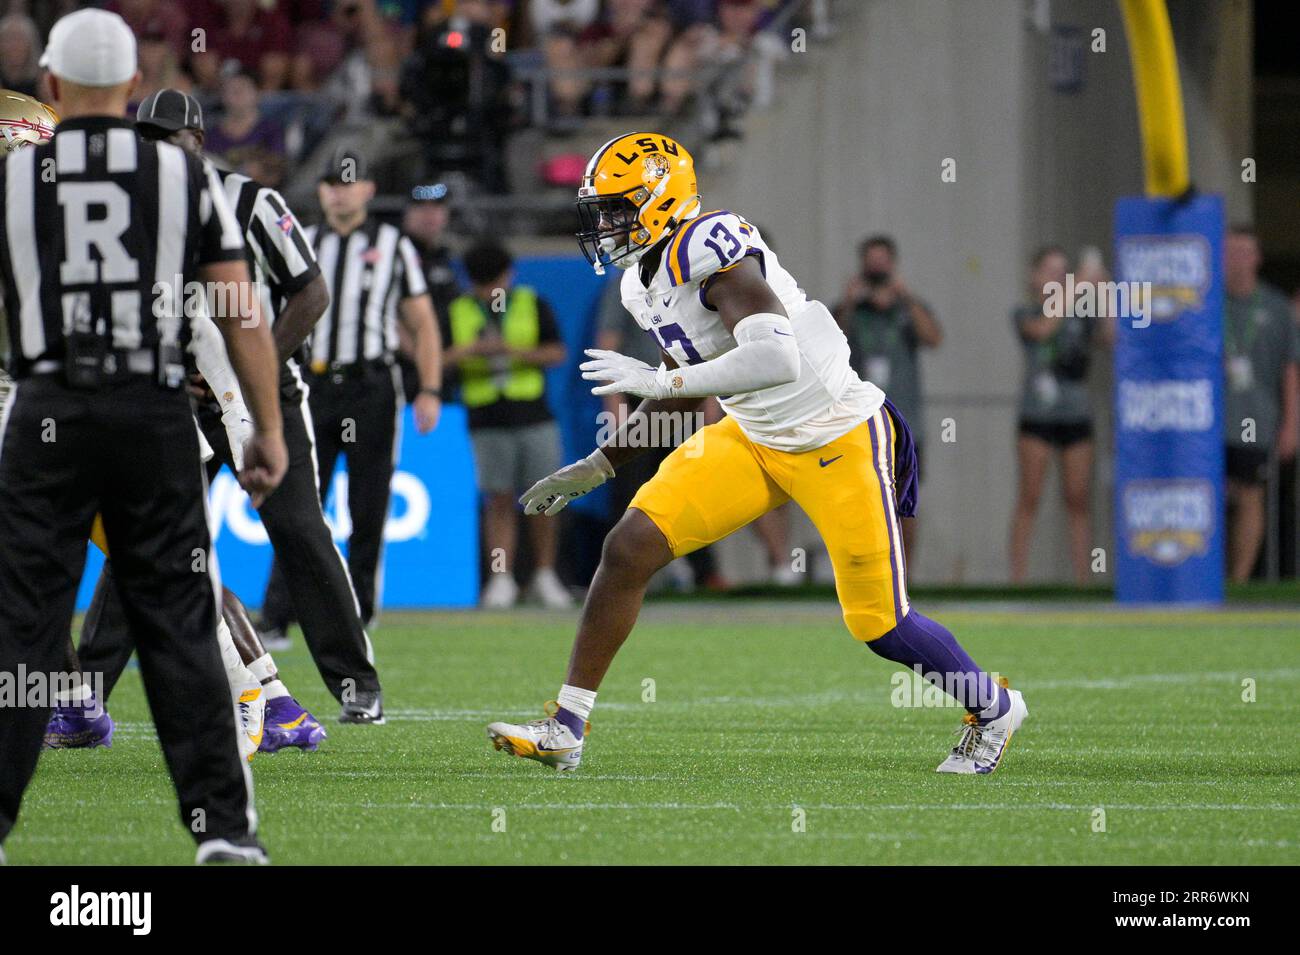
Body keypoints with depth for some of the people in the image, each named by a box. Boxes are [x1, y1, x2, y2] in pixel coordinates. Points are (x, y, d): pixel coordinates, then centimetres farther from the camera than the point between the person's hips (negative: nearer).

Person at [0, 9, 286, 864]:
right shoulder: (185, 176, 2)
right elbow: (241, 314, 2)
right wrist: (269, 429, 9)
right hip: (154, 411, 1)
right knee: (180, 625, 5)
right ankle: (224, 824, 2)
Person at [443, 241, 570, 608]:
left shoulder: (533, 305, 9)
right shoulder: (457, 313, 9)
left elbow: (556, 353, 3)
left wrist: (513, 351, -11)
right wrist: (473, 349, -13)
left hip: (534, 416, 0)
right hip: (488, 422, 0)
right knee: (499, 500, -5)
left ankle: (545, 575, 10)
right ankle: (501, 578, -2)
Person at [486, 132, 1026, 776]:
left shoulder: (710, 251, -25)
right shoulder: (645, 282, 4)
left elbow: (777, 359, -37)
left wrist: (656, 379, -29)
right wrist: (600, 467, 19)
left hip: (838, 441, -8)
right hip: (754, 440, 8)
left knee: (879, 625, 0)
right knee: (628, 549, -6)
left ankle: (993, 710, 28)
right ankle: (564, 730, 0)